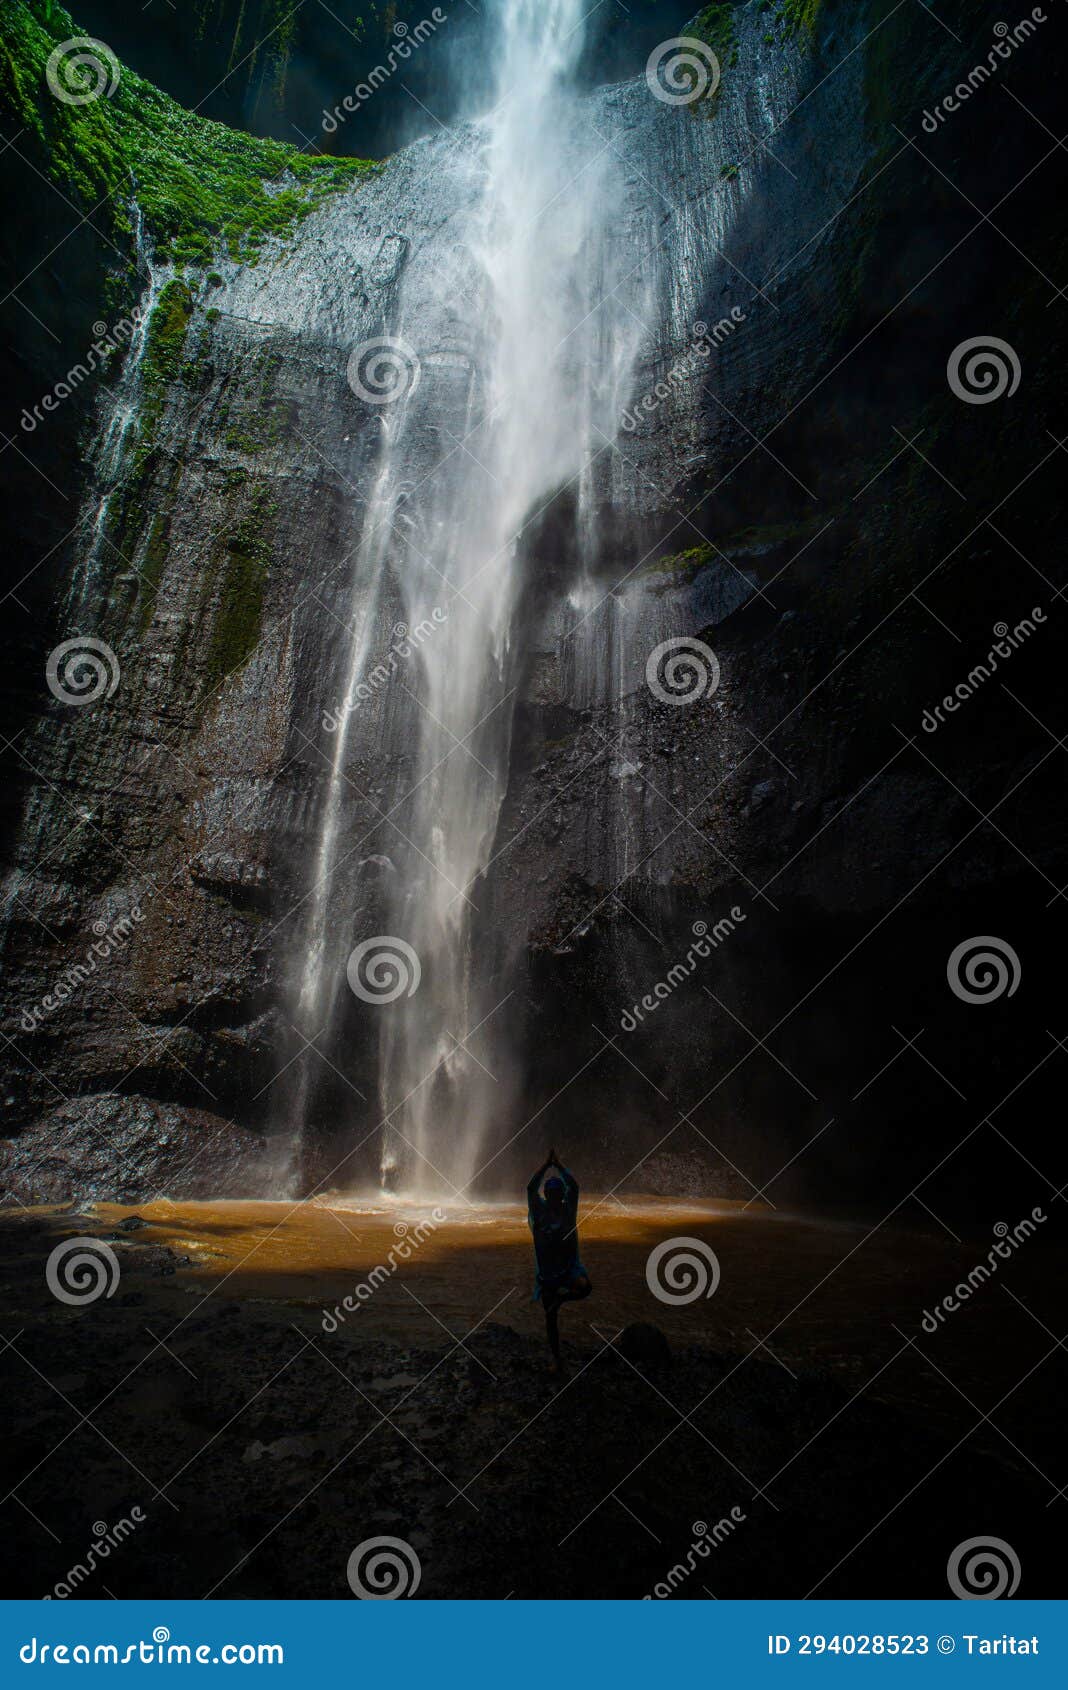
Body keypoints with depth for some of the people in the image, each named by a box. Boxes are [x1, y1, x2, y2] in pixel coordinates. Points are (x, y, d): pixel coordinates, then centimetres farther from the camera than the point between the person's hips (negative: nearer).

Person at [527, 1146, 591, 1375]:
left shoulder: (569, 1209, 0)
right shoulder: (540, 1210, -1)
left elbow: (574, 1186, -12)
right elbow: (531, 1188, -15)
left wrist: (558, 1164, -11)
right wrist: (547, 1164, -16)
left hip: (569, 1266, 0)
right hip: (547, 1270, 0)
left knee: (584, 1287, -34)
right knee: (550, 1317, 6)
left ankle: (561, 1295, -3)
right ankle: (556, 1359, 21)